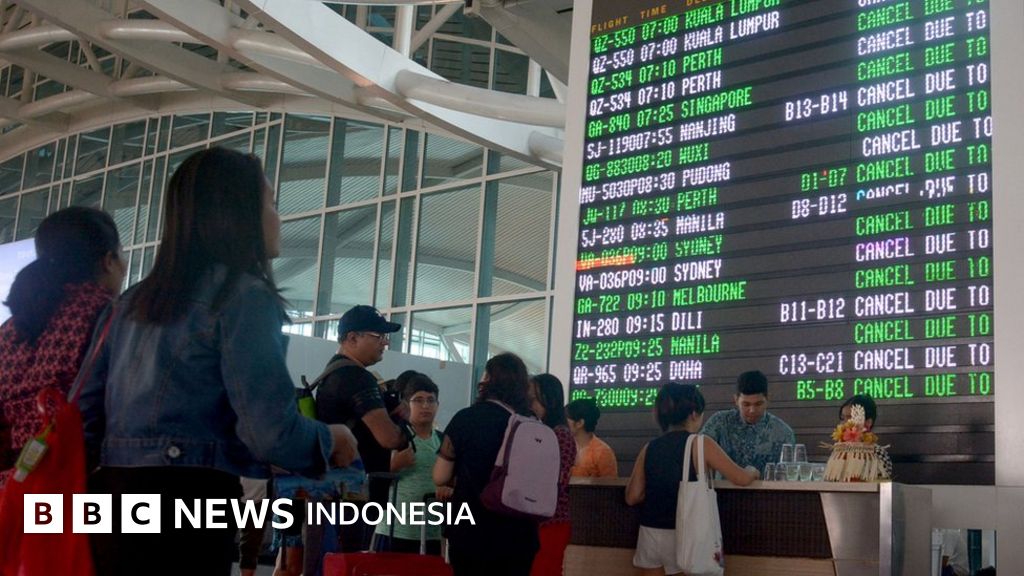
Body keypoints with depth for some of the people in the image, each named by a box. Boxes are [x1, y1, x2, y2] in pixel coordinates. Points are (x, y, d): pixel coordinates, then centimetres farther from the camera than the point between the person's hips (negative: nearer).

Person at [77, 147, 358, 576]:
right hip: (186, 506, -8)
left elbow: (85, 412, 14)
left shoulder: (135, 300, 14)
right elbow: (271, 432, -16)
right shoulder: (245, 296, -9)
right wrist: (331, 440, 4)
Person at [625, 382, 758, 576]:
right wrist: (752, 471, 20)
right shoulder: (701, 443, -6)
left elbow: (632, 497, 6)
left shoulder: (649, 448, 5)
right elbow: (741, 479, -2)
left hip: (650, 533, 4)